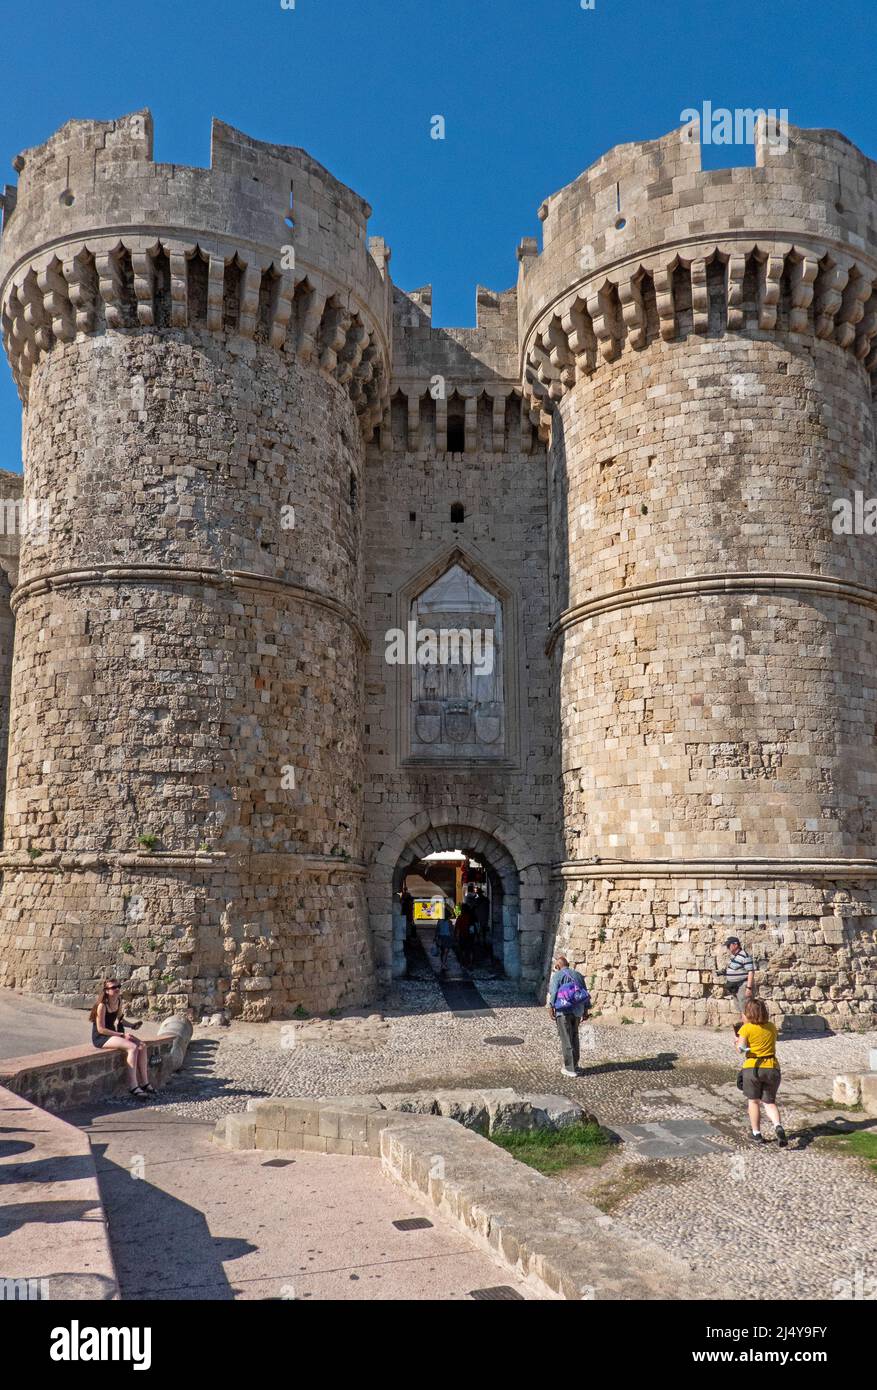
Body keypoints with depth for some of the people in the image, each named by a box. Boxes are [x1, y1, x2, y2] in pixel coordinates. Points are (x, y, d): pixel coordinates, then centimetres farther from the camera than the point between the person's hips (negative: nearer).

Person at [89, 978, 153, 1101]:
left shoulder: (118, 1001, 5)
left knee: (143, 1046, -10)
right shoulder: (102, 1005, -19)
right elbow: (101, 1029, -20)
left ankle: (144, 1083, -8)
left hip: (115, 1033, 8)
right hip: (101, 1037, -8)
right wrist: (122, 1035, -22)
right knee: (132, 1047, -29)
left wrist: (131, 1025, 3)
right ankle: (134, 1088, -28)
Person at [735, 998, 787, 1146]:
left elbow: (741, 1047, -14)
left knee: (754, 1101, 14)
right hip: (772, 1067, 3)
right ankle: (778, 1126, -13)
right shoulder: (772, 1027, 9)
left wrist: (738, 1042, 9)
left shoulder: (746, 1028, -6)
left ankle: (757, 1134, 16)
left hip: (752, 1067, -3)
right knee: (769, 1102, 13)